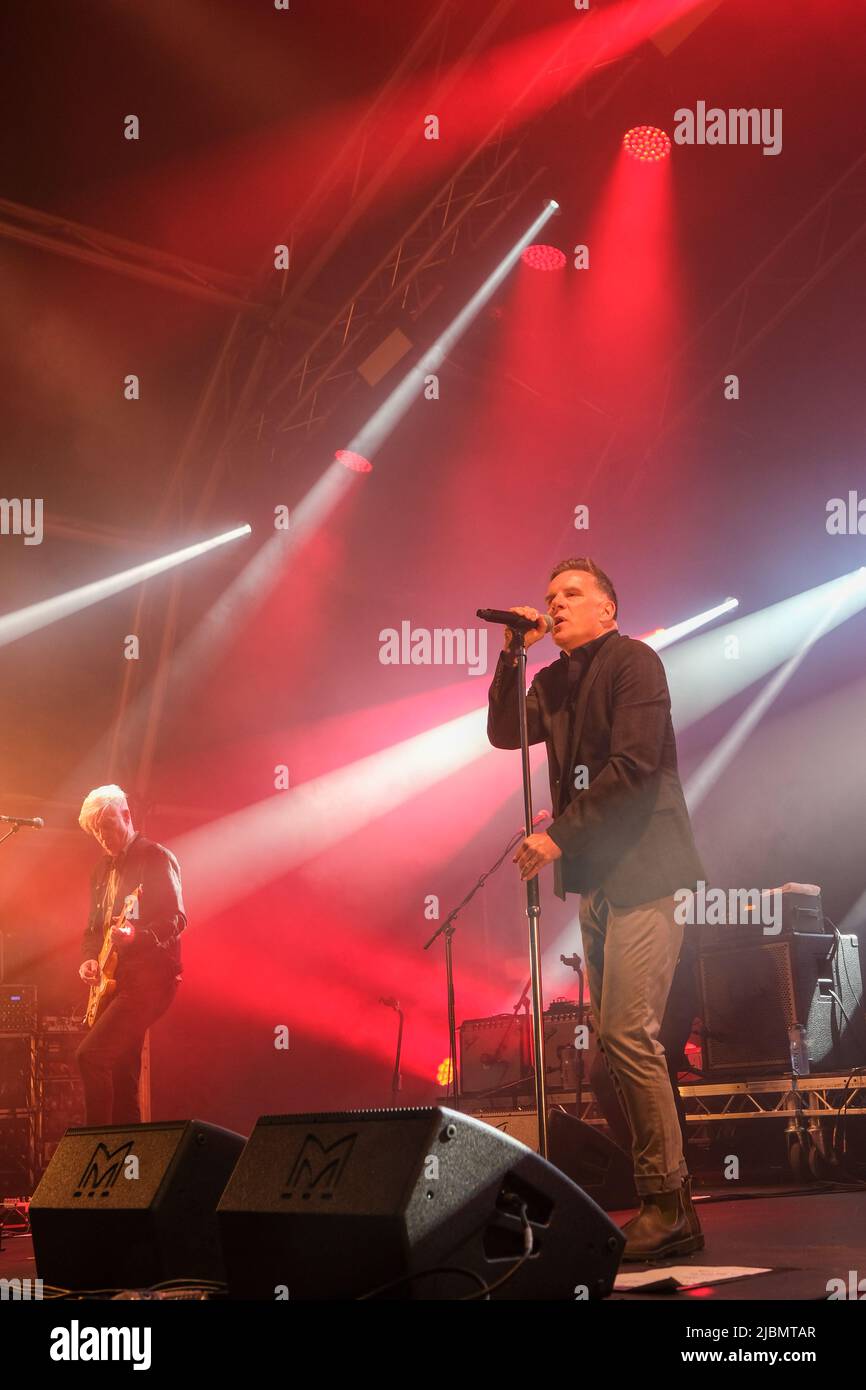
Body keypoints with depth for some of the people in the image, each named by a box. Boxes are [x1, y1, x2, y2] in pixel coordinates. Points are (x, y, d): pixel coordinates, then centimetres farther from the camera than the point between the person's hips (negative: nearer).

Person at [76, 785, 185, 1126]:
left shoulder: (156, 858, -4)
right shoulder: (103, 870, 20)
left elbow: (176, 920, -14)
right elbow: (93, 928, 25)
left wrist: (135, 935, -31)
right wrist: (89, 959, 5)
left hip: (150, 976, -8)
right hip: (114, 980, 8)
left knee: (90, 1055, -21)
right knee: (121, 1075, 6)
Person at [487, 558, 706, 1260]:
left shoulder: (633, 661, -6)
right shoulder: (556, 680, 18)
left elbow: (632, 767, -15)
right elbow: (504, 732, 9)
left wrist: (561, 833, -16)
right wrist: (513, 651, 3)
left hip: (642, 869, -8)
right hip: (596, 873, 8)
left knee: (628, 1033, -13)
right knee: (617, 1037, 5)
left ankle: (669, 1207, -7)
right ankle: (665, 1201, 10)